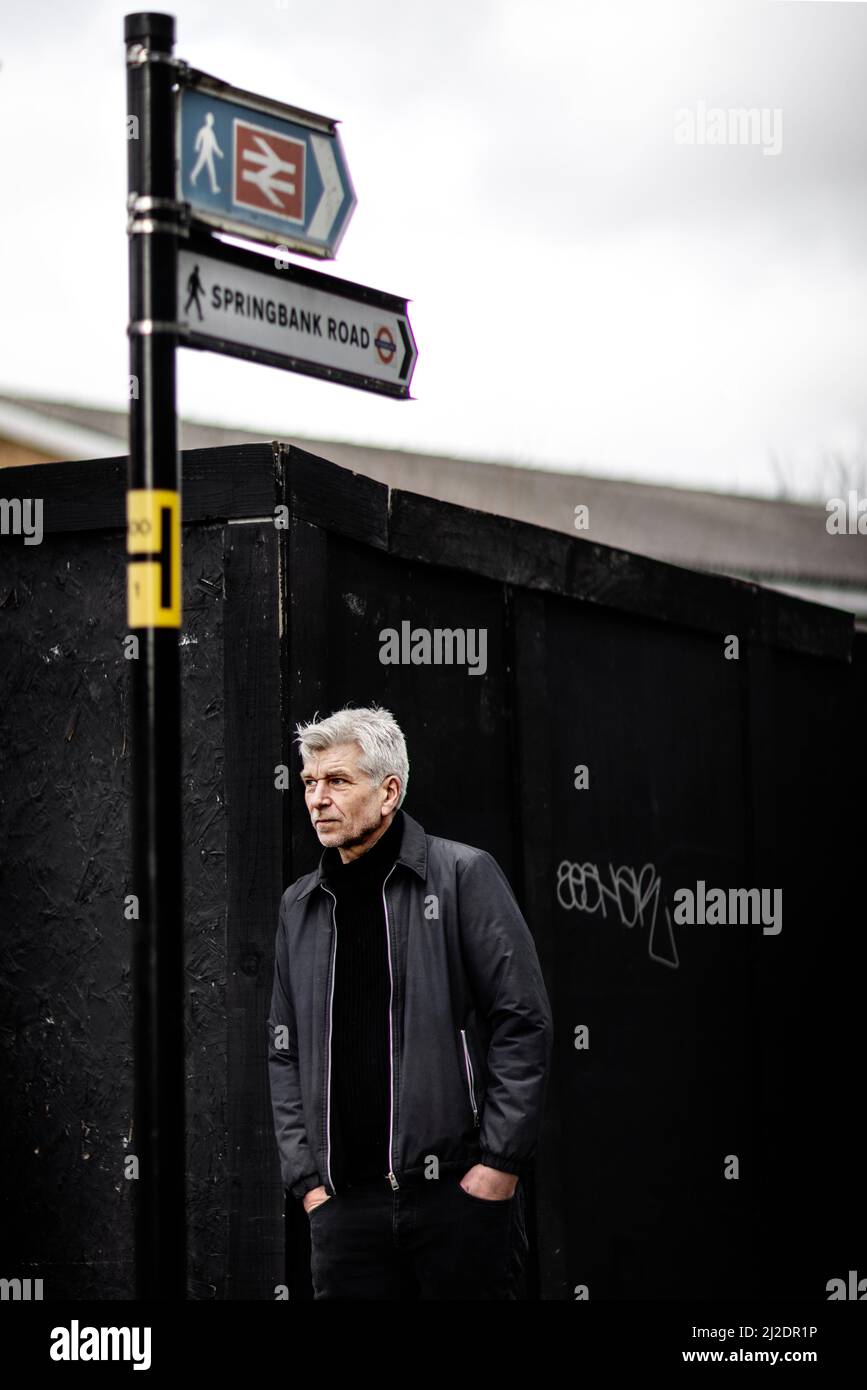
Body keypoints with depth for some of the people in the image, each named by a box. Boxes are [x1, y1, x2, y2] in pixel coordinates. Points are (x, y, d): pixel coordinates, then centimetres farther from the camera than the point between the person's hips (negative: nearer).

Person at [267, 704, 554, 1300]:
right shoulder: (301, 906, 14)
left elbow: (524, 1022, -5)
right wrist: (307, 1178, 6)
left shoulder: (464, 875, -2)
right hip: (346, 1203, 4)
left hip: (461, 1191, -4)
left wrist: (500, 1161, -9)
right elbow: (286, 1054, 16)